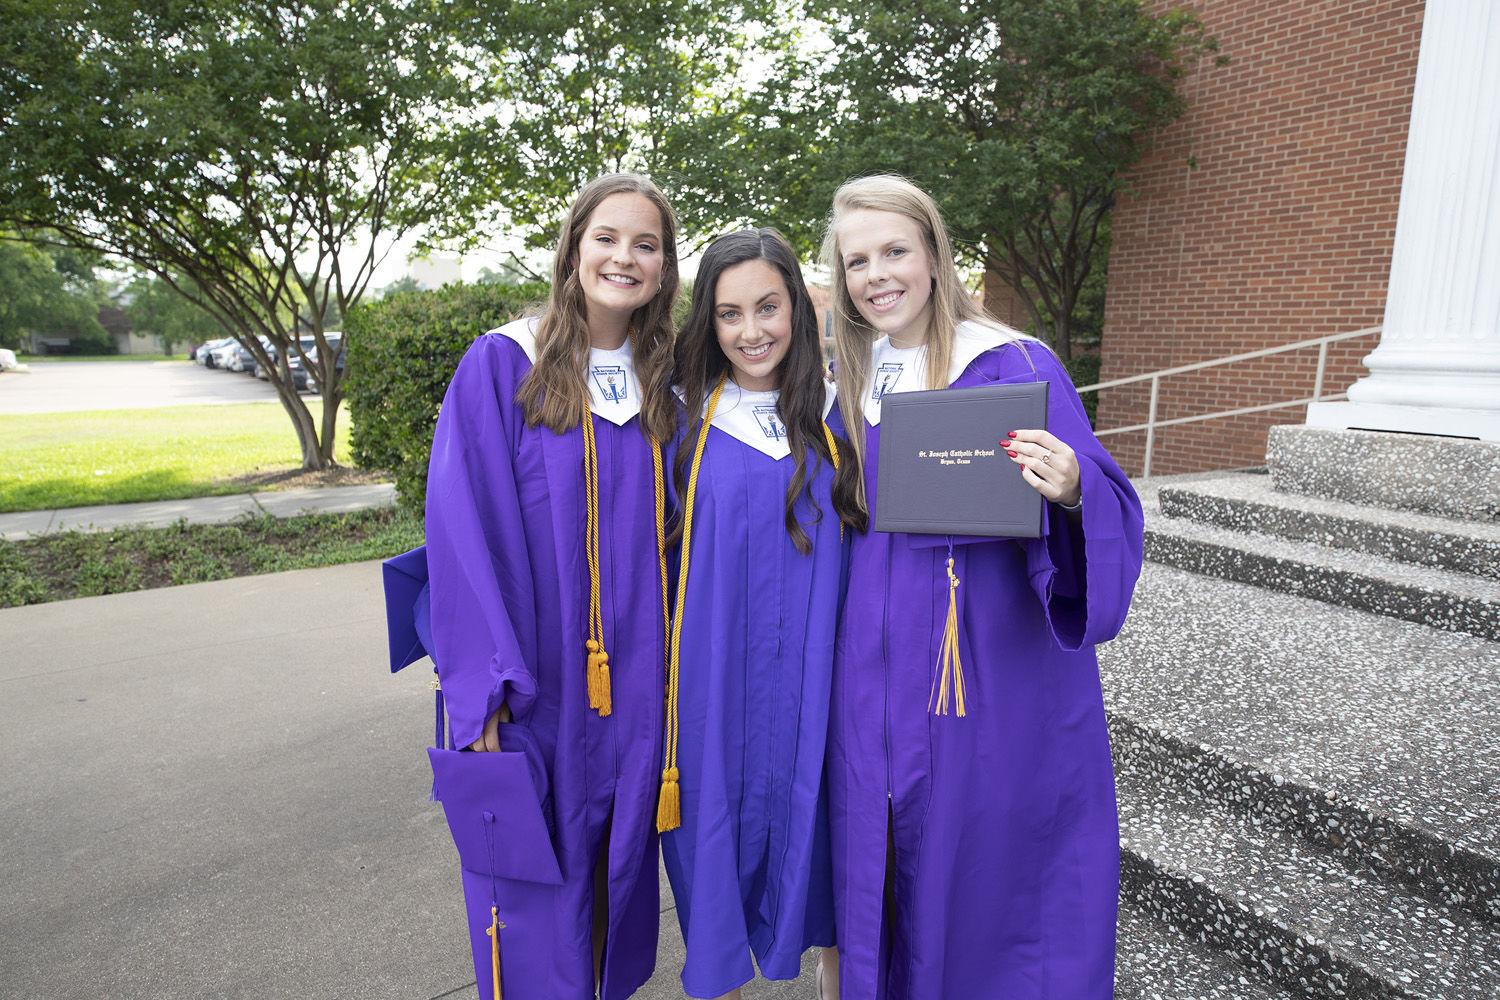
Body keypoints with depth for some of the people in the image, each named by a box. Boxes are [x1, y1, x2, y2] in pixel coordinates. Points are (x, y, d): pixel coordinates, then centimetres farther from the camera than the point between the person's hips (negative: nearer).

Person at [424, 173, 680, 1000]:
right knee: (536, 882, 9)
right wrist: (481, 688, -15)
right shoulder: (501, 366, -7)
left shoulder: (663, 386, 6)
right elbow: (462, 531, -11)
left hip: (632, 690, 4)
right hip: (530, 688, -4)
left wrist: (670, 666, 5)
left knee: (618, 864, 17)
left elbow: (668, 530, 10)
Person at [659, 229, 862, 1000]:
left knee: (815, 819, 15)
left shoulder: (834, 413, 2)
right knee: (720, 824, 10)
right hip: (714, 670, -1)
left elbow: (864, 535, 9)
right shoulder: (686, 415, -1)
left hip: (813, 667, 1)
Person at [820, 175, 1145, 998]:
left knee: (992, 860, 9)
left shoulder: (1017, 369, -8)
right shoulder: (848, 388, 7)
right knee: (890, 861, 16)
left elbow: (1107, 512, -10)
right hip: (882, 676, 5)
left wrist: (1071, 492, -30)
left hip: (998, 672, -4)